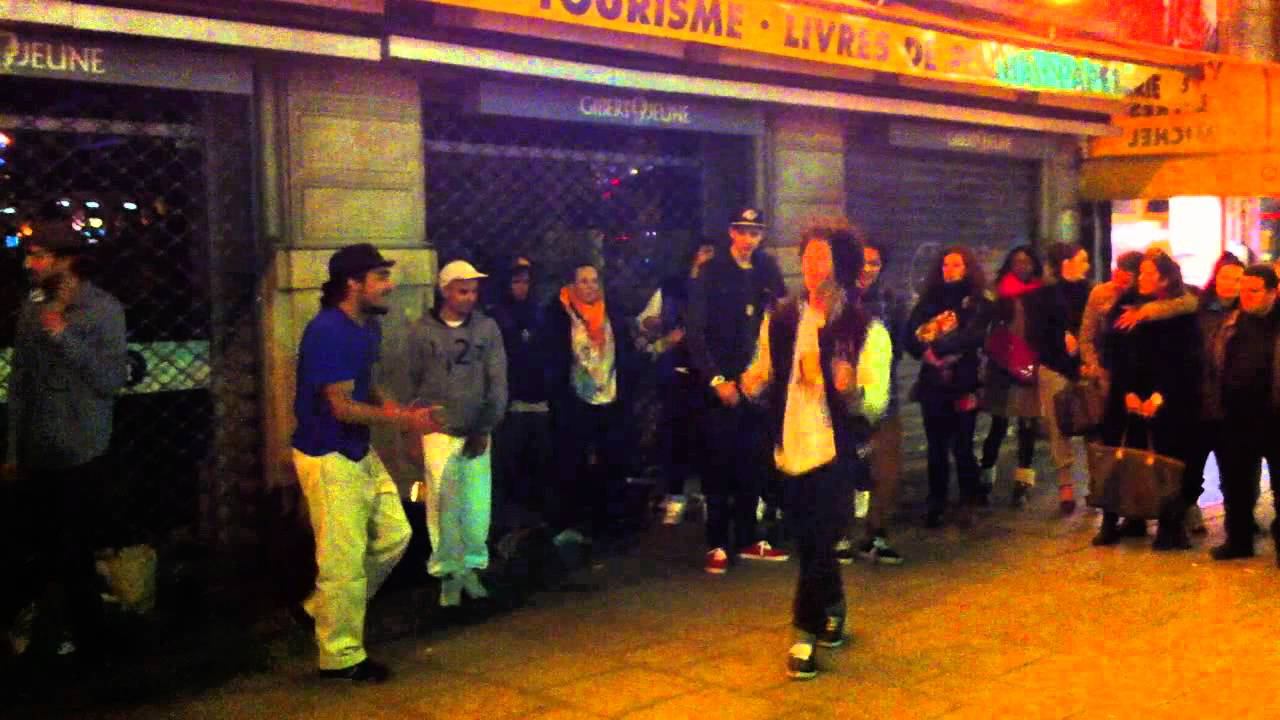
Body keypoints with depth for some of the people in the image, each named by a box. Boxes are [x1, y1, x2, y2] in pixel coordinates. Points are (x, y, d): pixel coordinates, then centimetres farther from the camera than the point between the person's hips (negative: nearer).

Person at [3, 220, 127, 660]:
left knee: (75, 556, 4)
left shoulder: (103, 310, -10)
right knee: (45, 553, 14)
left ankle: (85, 639, 21)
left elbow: (112, 379, -18)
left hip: (82, 458, -5)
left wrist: (63, 334, -21)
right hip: (37, 456, 5)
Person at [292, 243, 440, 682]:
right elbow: (342, 407, -23)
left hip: (360, 452, 9)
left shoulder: (368, 327, 7)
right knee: (344, 559, -1)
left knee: (394, 535, 13)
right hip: (328, 458, -9)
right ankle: (341, 657, 15)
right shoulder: (327, 332, -22)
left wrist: (392, 407, -2)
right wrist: (404, 419, -21)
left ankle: (324, 609, 28)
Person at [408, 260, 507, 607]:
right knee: (443, 507, 2)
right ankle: (449, 572, 16)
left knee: (478, 506, 4)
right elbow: (415, 382, 4)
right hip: (439, 432, -1)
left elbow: (497, 382, 0)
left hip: (476, 432, 1)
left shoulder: (487, 327, 0)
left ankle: (472, 567, 22)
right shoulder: (421, 331, -2)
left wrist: (485, 429, -4)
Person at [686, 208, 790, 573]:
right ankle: (717, 545, 6)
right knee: (719, 466, -2)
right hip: (722, 383, -4)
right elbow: (696, 331, -6)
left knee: (754, 466, 7)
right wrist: (716, 379, -11)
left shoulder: (767, 270, 9)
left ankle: (748, 539, 18)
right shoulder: (712, 272, -2)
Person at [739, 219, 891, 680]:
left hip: (834, 452, -4)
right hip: (790, 449, 5)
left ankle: (806, 635, 11)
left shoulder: (865, 329, -8)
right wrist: (751, 383, -8)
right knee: (808, 543, 16)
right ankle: (832, 612, 41)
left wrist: (852, 389, -35)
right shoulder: (780, 320, 4)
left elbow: (877, 401, -13)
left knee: (820, 543, -4)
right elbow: (764, 375, 15)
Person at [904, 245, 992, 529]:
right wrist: (927, 353, -17)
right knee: (936, 447, 6)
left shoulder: (978, 303, 2)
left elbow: (972, 337, -13)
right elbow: (909, 337, 2)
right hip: (932, 383, 3)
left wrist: (936, 347, -17)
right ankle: (936, 505, 14)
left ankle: (968, 504, 11)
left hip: (963, 383, -3)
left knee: (962, 446, -1)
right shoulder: (928, 301, 11)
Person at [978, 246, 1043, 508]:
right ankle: (985, 479, 15)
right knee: (998, 424, 3)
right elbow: (991, 328, -4)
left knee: (1027, 425, 4)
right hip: (1004, 364, 0)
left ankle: (1022, 483, 12)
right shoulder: (1001, 294, 4)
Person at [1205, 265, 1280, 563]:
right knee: (1235, 482, 12)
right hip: (1236, 416, 4)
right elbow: (1212, 365, 11)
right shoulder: (1230, 324, 9)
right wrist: (1214, 404, 5)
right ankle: (1238, 539, 25)